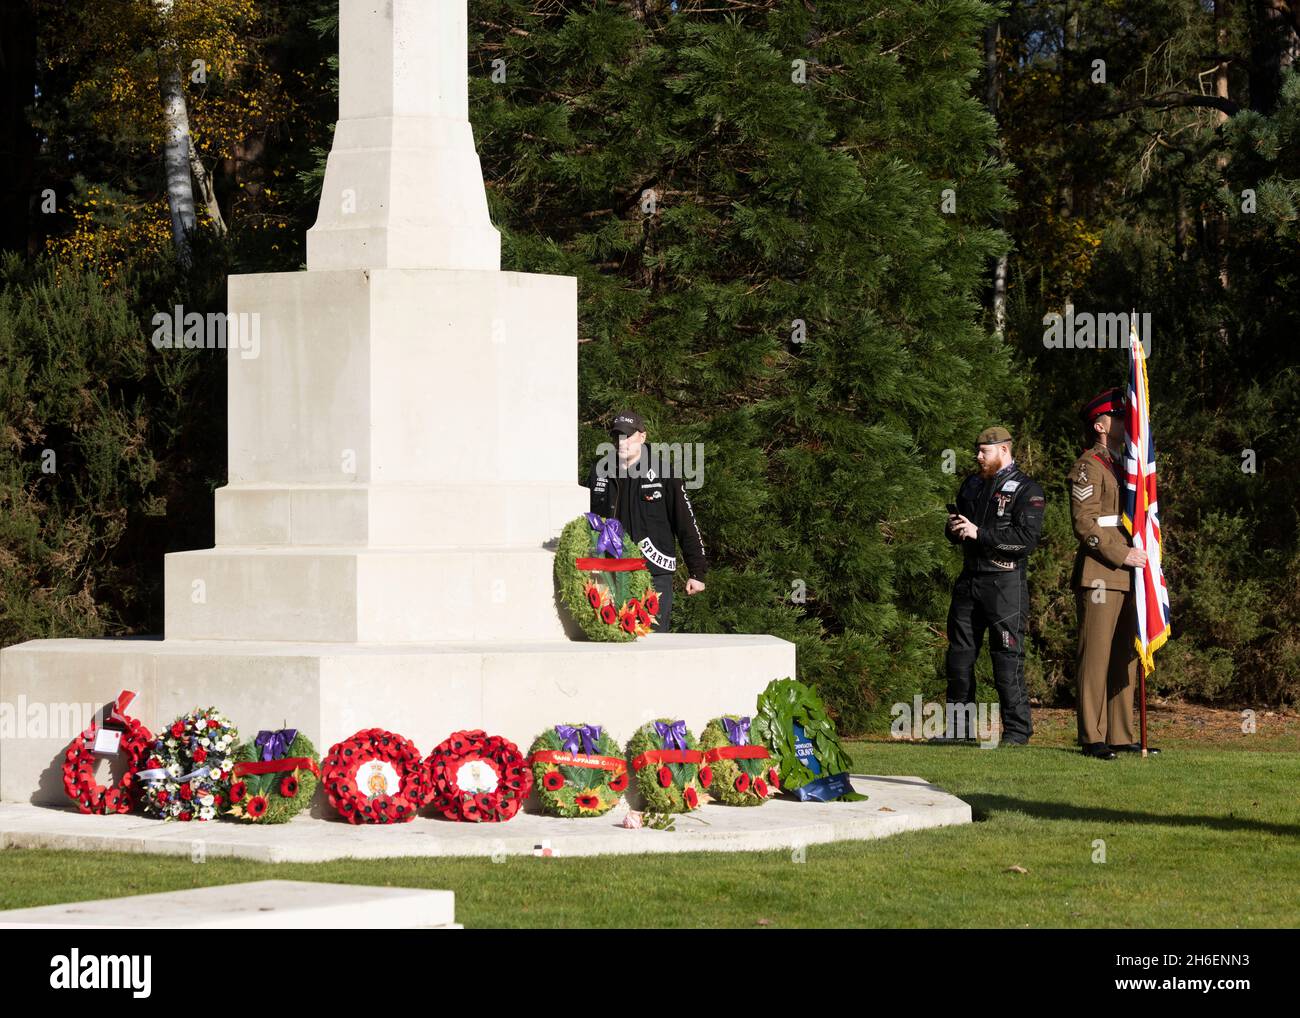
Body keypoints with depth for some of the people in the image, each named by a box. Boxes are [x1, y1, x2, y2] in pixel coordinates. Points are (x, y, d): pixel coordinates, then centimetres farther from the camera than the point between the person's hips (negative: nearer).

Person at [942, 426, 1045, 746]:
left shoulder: (1026, 489, -6)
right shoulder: (972, 484, 18)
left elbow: (1027, 539, -16)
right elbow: (955, 530, 26)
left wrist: (979, 533, -18)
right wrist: (954, 528, 1)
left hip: (1005, 583, -7)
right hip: (969, 580, 7)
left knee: (1007, 658, -7)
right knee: (959, 655, 9)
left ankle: (1017, 729, -2)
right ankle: (958, 726, 17)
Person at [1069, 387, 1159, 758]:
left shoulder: (1123, 465, 22)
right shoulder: (1088, 467, -7)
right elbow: (1084, 523, -15)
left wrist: (1143, 555, 15)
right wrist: (1122, 555, -18)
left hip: (1127, 577, 9)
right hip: (1100, 576, -9)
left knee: (1125, 658, 9)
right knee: (1096, 657, -8)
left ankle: (1122, 735, 13)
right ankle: (1092, 738, -7)